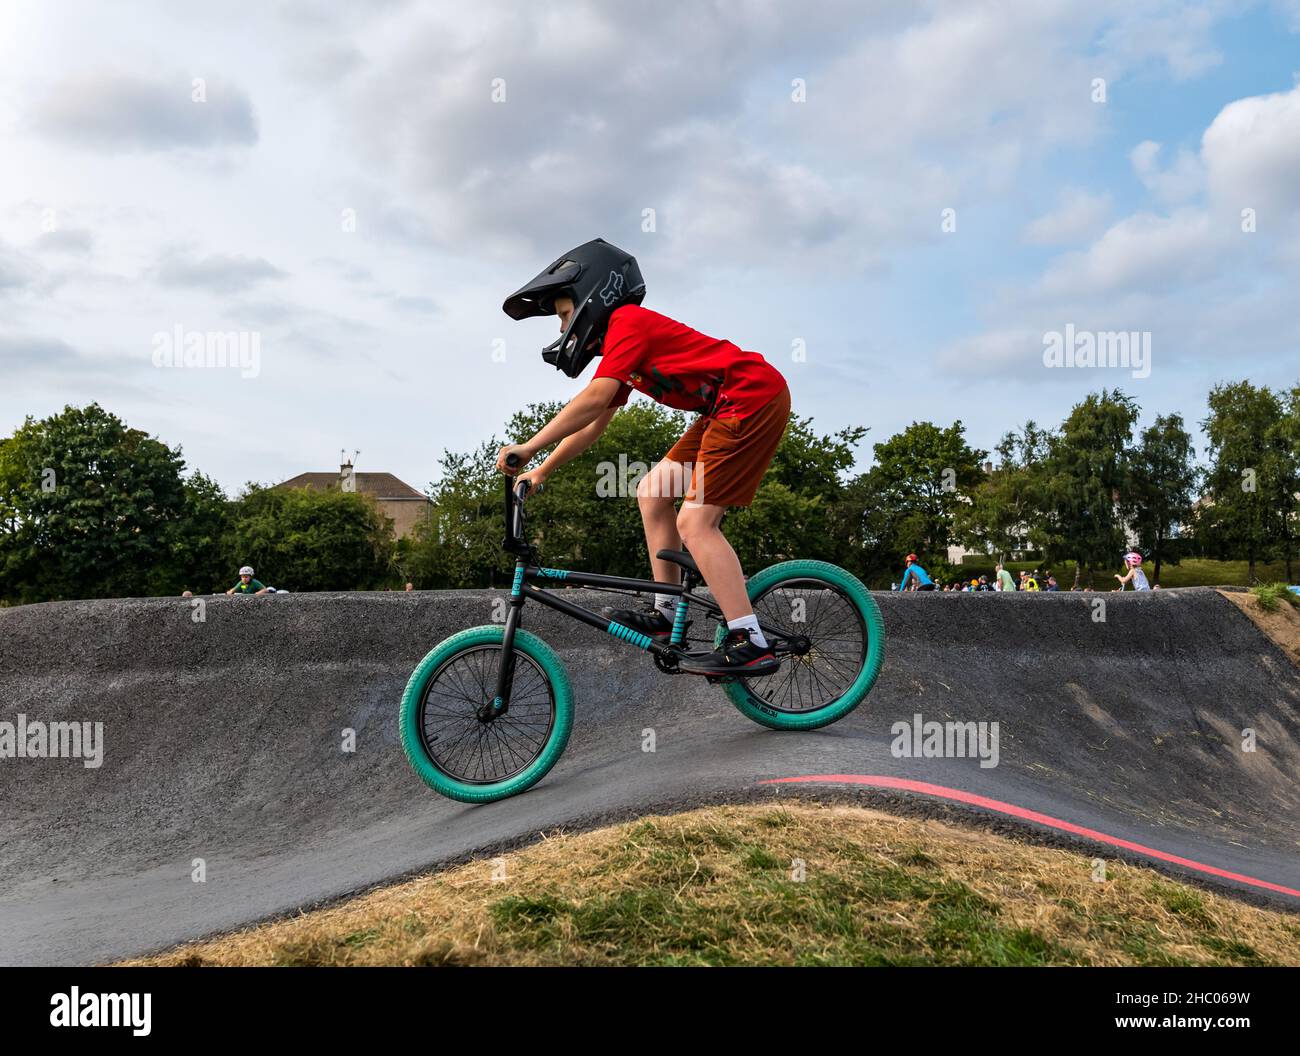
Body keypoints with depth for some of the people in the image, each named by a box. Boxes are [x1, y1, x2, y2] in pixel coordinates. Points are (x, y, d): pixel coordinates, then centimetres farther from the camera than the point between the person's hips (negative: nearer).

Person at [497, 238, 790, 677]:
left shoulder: (627, 322, -10)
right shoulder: (621, 345, 20)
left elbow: (593, 400, -22)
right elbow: (592, 425, 21)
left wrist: (528, 447, -18)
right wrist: (542, 471, 17)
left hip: (755, 397, -10)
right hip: (729, 409, 10)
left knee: (694, 522, -14)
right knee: (653, 492, 10)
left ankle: (750, 645, -13)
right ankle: (666, 614, 14)